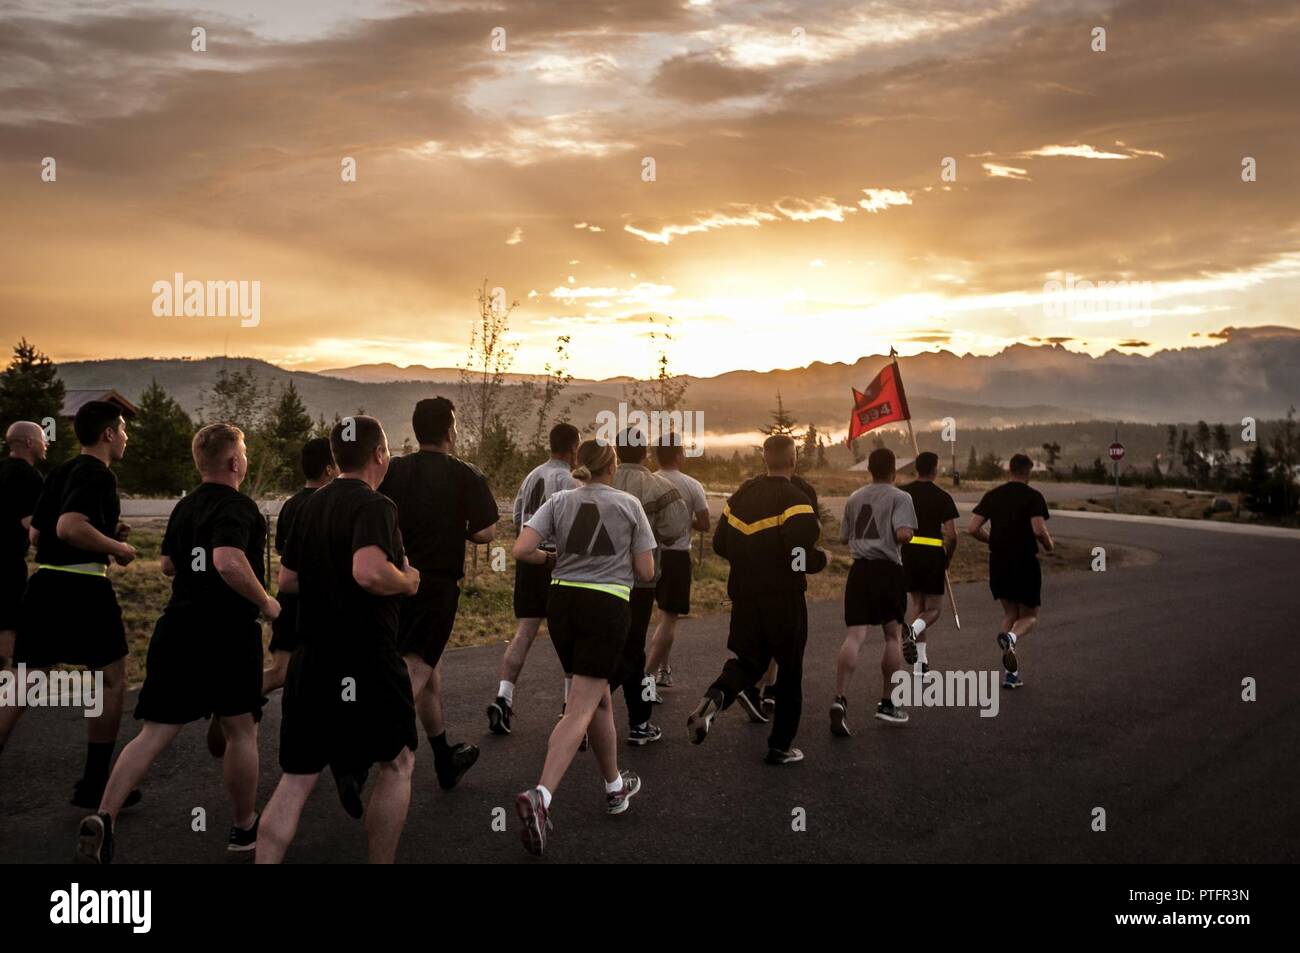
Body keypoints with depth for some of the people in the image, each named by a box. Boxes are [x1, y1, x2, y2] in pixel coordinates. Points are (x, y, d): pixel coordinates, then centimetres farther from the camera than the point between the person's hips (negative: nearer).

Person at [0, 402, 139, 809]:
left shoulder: (59, 472, 15)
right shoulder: (99, 475, -12)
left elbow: (36, 533, 21)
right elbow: (69, 527, -26)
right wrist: (117, 547, -12)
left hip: (43, 583, 8)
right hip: (82, 588, -8)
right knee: (111, 677, 6)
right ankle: (94, 786, 11)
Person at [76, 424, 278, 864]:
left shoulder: (184, 506, 12)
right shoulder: (237, 506, -13)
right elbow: (228, 561, -30)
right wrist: (265, 602, -18)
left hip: (176, 630, 6)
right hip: (227, 634, -6)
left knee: (154, 734, 7)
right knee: (241, 731, 10)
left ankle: (103, 818, -9)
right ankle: (245, 829, 22)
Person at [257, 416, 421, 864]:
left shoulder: (312, 505, 11)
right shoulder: (374, 505, -15)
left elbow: (286, 579, 17)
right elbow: (369, 572, -31)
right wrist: (407, 580, -13)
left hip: (310, 659, 7)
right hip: (366, 660, -7)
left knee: (296, 777, 11)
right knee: (397, 762, 14)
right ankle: (380, 861, 19)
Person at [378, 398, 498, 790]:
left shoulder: (392, 471, 4)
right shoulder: (466, 475, -7)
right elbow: (485, 532, -11)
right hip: (437, 585, -5)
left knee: (431, 672, 17)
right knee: (414, 674, -7)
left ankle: (446, 761, 29)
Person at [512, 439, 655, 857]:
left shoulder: (559, 501, 5)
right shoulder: (629, 504, 1)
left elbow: (522, 550, -6)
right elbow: (646, 571, 1)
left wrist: (555, 557, 13)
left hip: (562, 600, 4)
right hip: (607, 606, -4)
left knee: (599, 698, 21)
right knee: (580, 710, -6)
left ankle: (615, 787, 35)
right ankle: (539, 796, -23)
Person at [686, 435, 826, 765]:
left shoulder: (742, 493, 7)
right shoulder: (795, 499, -14)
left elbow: (720, 543, 12)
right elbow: (801, 558, -22)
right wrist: (823, 558, -1)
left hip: (744, 596, 5)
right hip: (784, 599, -5)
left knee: (748, 660, 16)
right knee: (789, 669, 11)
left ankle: (714, 697, -15)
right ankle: (780, 746, 18)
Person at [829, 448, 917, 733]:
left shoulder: (854, 498, 13)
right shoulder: (899, 497, -3)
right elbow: (902, 534, -17)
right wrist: (909, 532, 5)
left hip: (859, 569, 3)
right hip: (888, 570, -3)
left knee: (854, 636, -4)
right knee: (893, 635, 13)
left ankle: (840, 699, -21)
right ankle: (887, 704, 18)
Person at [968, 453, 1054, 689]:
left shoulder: (992, 495, 6)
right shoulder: (1033, 496, -8)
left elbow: (973, 528, 2)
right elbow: (1039, 530, -20)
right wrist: (1049, 545, 1)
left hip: (998, 563, 4)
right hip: (1025, 563, -4)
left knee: (1010, 614, 17)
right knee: (1029, 617, 11)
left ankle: (1011, 673, 9)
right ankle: (1011, 637, -26)